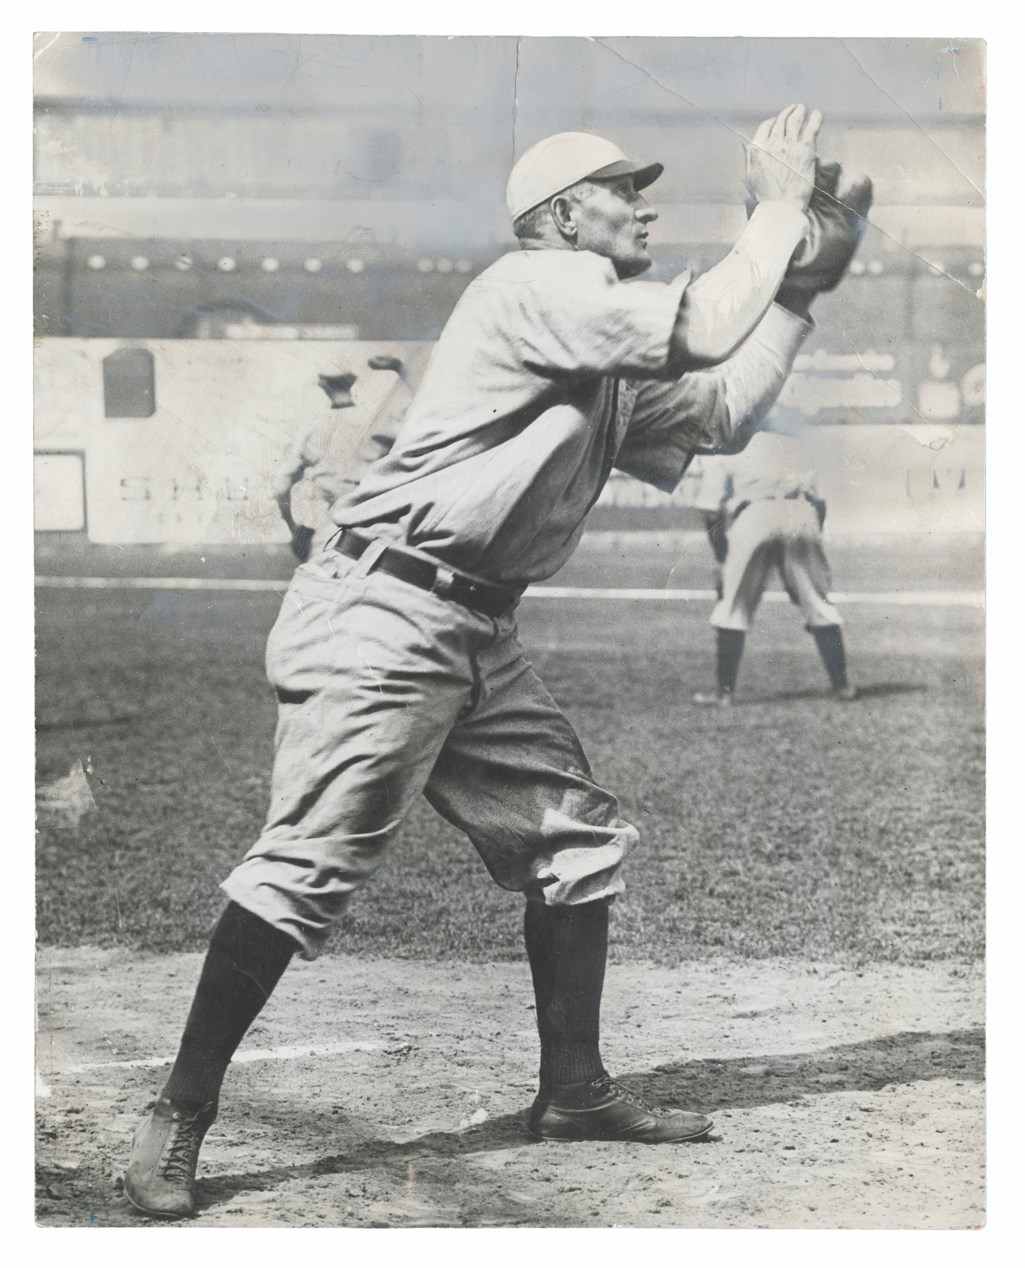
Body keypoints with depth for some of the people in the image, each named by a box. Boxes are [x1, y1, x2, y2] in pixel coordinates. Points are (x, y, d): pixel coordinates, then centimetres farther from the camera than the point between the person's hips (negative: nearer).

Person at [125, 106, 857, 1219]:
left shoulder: (611, 361, 20)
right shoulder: (538, 286, -9)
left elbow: (719, 411, 20)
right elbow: (704, 332, -18)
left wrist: (806, 285, 16)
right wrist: (779, 208, -6)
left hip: (482, 638, 10)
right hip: (387, 617, -10)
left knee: (577, 839, 13)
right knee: (309, 863, -14)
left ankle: (573, 1093, 24)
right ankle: (179, 1117, -8)